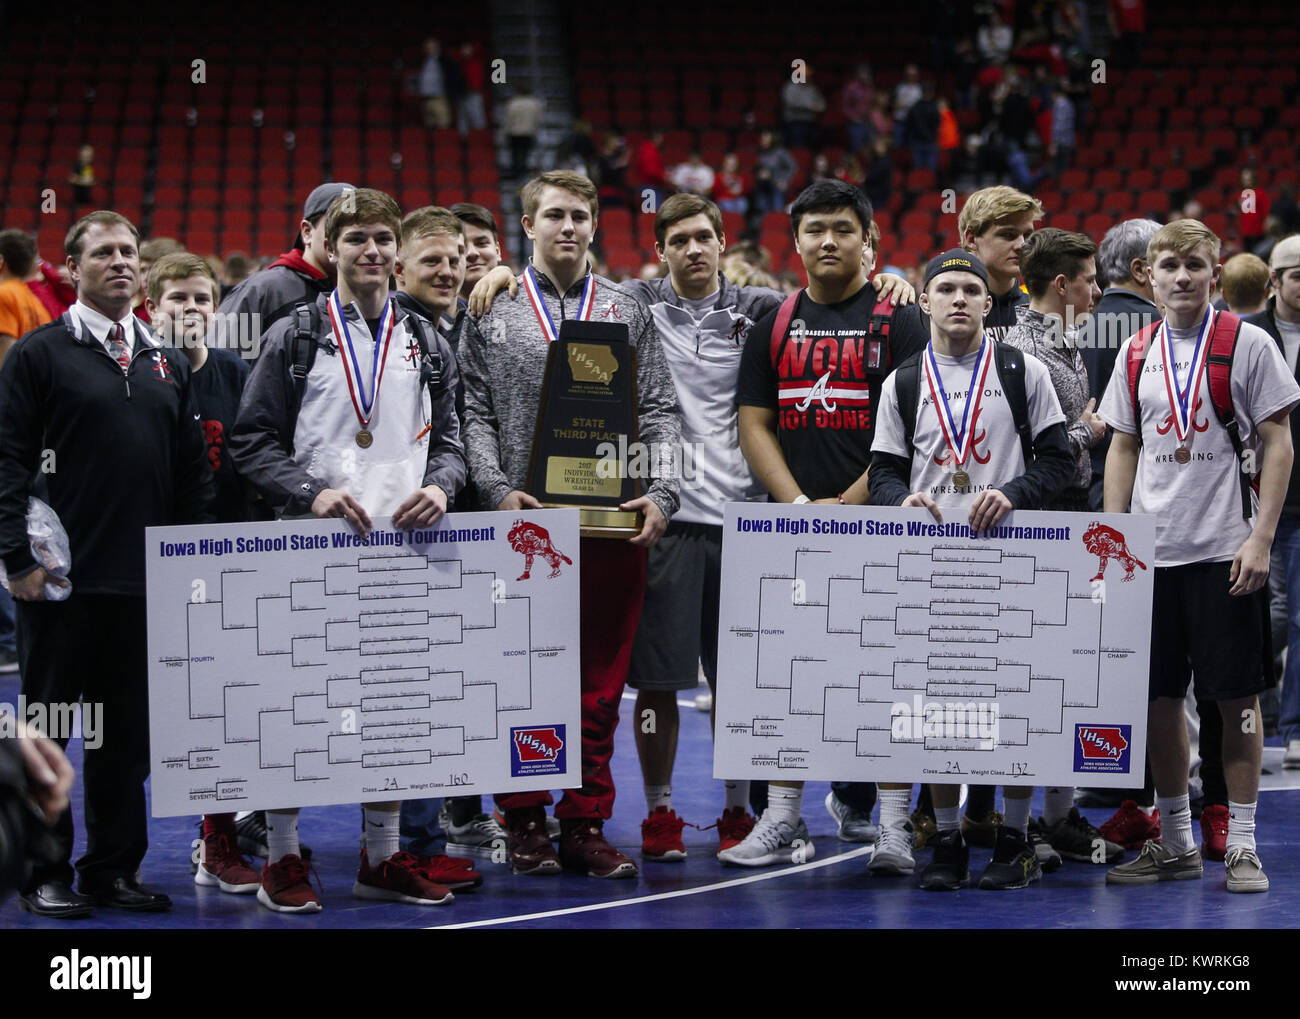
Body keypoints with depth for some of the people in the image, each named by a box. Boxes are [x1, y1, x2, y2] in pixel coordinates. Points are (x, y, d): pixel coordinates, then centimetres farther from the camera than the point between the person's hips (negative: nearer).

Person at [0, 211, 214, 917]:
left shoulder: (165, 366, 15)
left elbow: (192, 474, 17)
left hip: (144, 585, 5)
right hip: (60, 582, -5)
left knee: (127, 732, 8)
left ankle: (113, 869, 17)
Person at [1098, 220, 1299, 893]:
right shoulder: (1138, 352, 10)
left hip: (1225, 552, -4)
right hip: (1152, 552, 4)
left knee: (1236, 696, -1)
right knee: (1158, 697, 7)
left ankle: (1242, 845, 6)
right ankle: (1175, 844, 17)